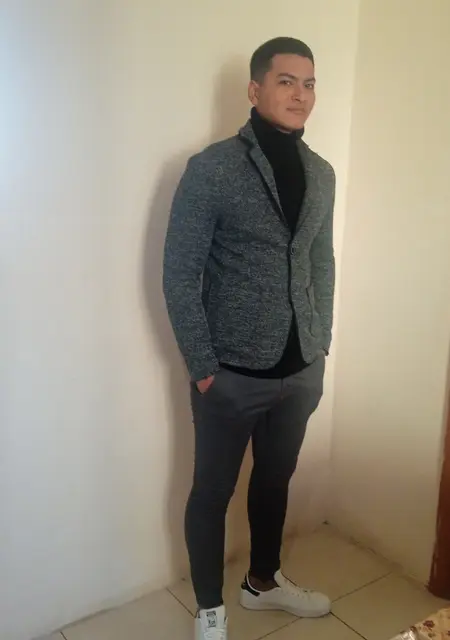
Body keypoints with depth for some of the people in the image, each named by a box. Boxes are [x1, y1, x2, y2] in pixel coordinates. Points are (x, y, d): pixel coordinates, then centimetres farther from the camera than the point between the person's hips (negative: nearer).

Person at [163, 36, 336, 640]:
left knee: (276, 479, 22)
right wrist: (201, 367, -12)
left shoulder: (321, 173, 6)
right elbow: (179, 274, -12)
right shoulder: (212, 168, -12)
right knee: (212, 492, 12)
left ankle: (264, 581, 46)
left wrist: (321, 344, 11)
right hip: (232, 374, -5)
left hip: (301, 369, 6)